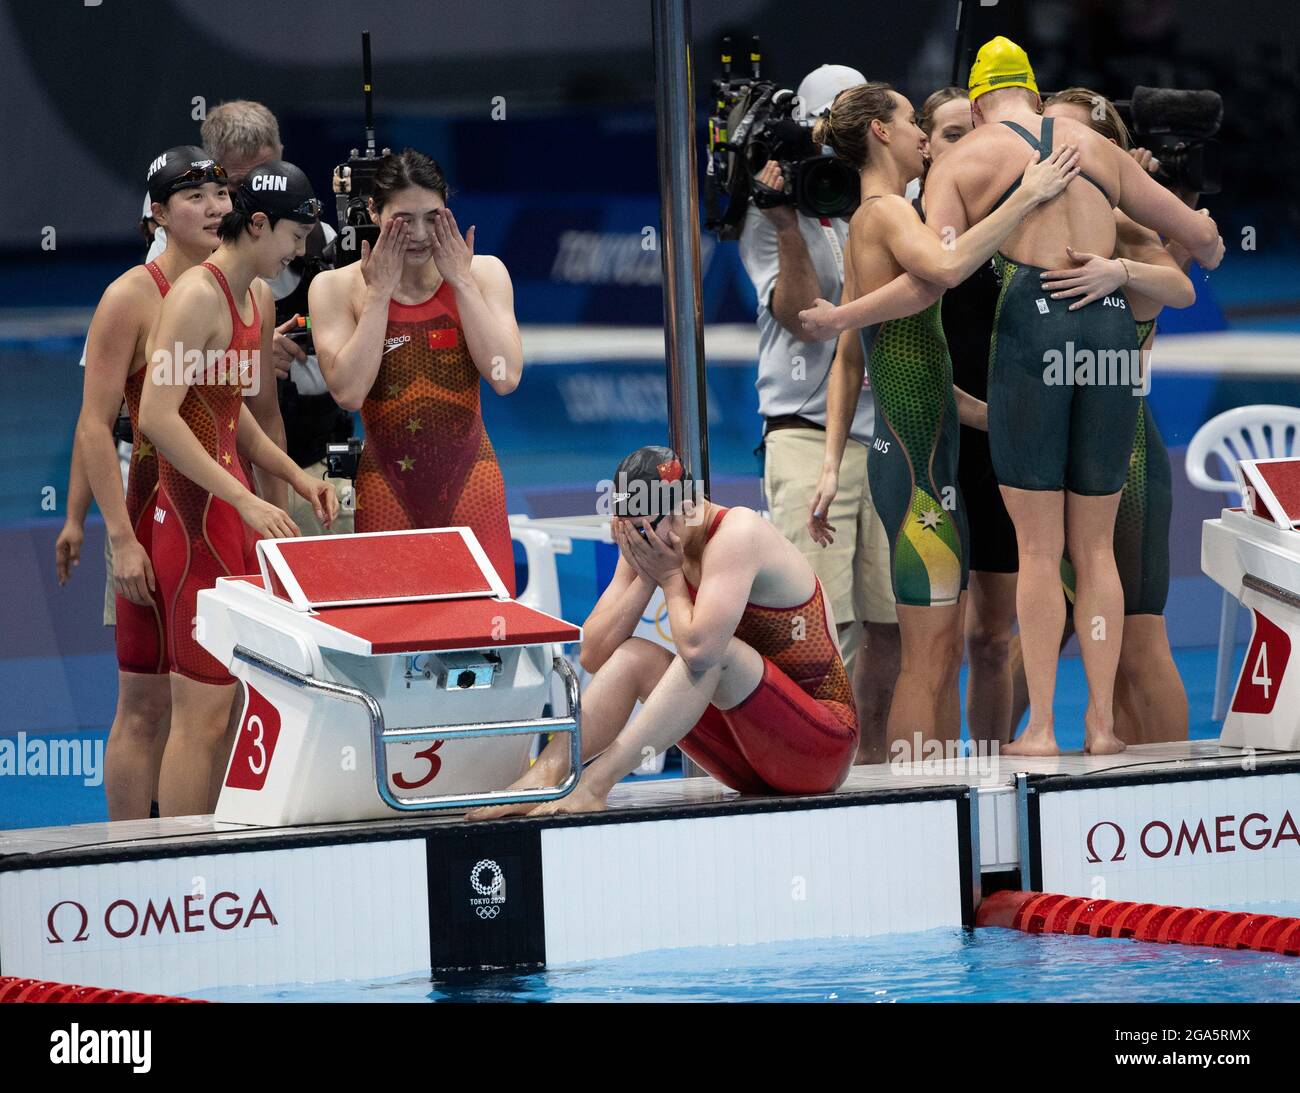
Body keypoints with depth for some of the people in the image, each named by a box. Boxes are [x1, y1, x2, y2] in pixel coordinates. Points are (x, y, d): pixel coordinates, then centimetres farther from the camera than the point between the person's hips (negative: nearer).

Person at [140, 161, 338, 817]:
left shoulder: (259, 298, 14)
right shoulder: (197, 296, -15)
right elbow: (157, 417, -23)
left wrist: (295, 477, 13)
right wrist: (246, 500, -24)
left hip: (234, 513, 10)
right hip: (195, 516, -10)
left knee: (232, 706, 11)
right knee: (201, 712, -8)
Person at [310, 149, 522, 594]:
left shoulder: (483, 274, 3)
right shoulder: (337, 287, 0)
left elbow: (505, 377, -9)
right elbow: (348, 391, -13)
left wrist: (461, 281, -9)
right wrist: (380, 291, -11)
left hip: (470, 482, 1)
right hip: (386, 486, -1)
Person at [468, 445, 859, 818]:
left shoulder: (738, 534, -20)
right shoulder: (645, 543, 3)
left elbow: (698, 647, -35)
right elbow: (594, 655, -3)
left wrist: (671, 577, -18)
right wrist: (646, 578, -12)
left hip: (823, 745, -7)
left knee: (716, 651, -30)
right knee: (634, 657, -7)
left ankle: (595, 784, -34)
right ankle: (545, 775, -23)